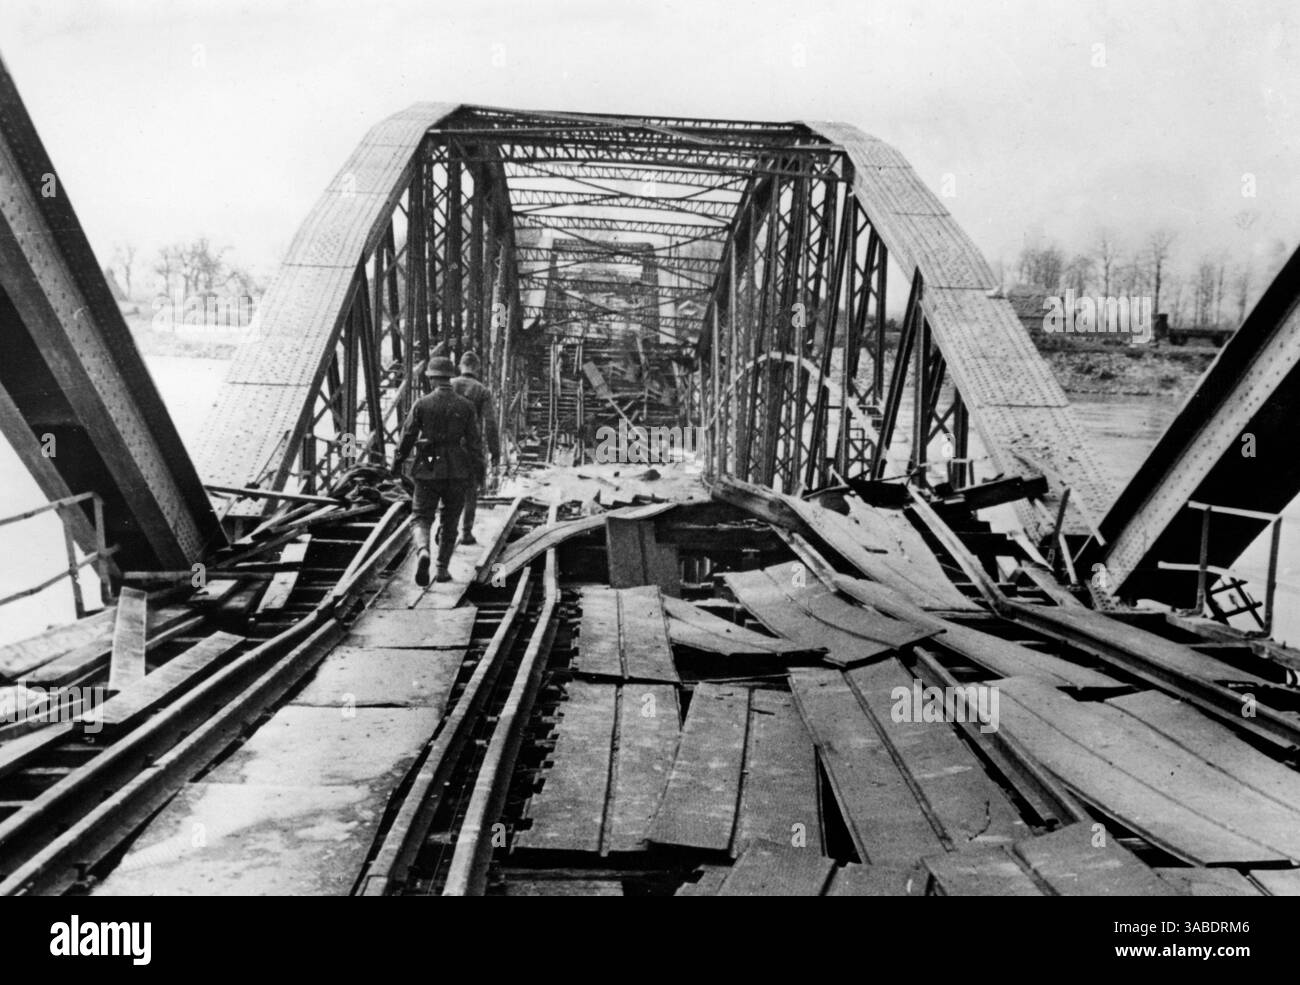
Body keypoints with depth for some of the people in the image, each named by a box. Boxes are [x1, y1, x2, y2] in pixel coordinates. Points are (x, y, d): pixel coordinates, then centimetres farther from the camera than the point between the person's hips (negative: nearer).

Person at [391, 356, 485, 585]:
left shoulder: (422, 404, -4)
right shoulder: (465, 406, -1)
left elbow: (407, 436, -1)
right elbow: (475, 441, -2)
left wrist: (397, 463, 12)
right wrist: (478, 471, 4)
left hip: (427, 470, -1)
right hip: (457, 471, 1)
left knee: (422, 518, 6)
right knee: (449, 522, 13)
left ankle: (423, 551, -22)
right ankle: (442, 569, 16)